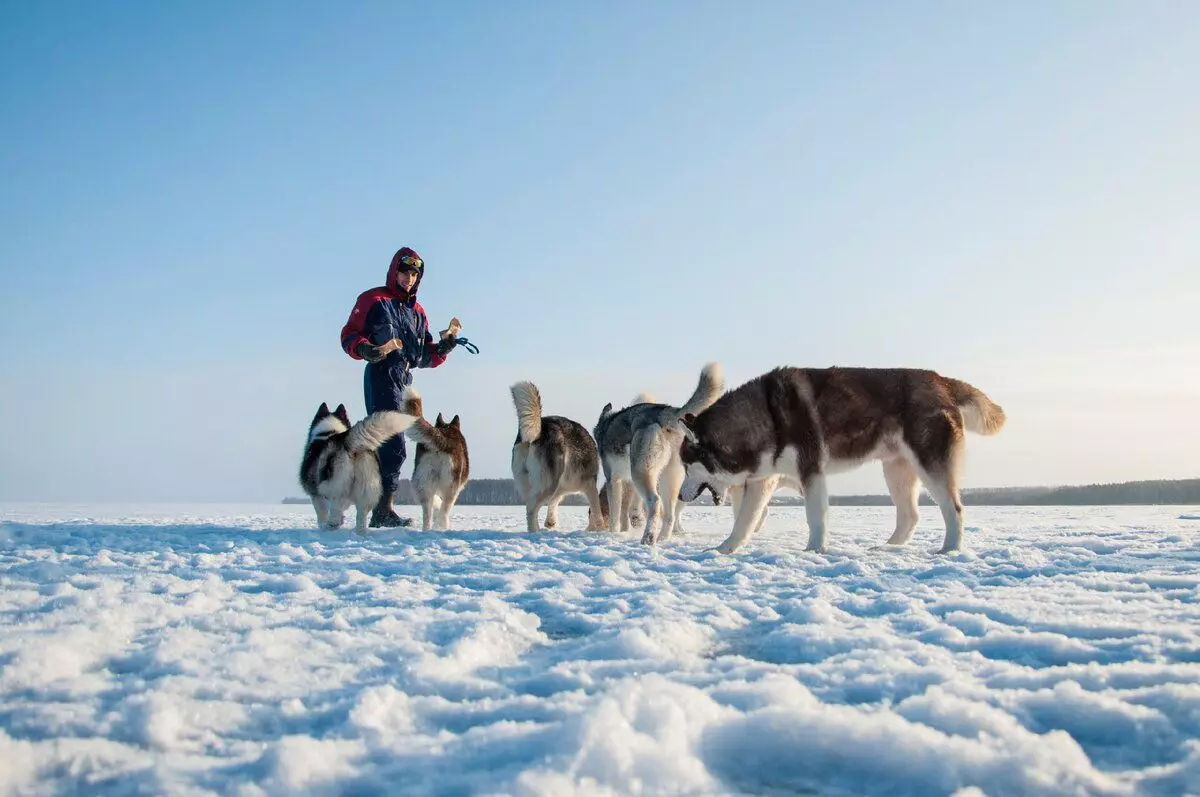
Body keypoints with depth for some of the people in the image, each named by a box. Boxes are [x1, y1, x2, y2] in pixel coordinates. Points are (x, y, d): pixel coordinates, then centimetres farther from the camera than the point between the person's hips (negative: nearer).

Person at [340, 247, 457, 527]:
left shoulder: (417, 311, 24)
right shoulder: (373, 300, 5)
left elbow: (426, 356, 21)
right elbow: (349, 335, 1)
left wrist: (441, 349, 1)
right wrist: (363, 349, -20)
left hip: (404, 380, 8)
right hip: (381, 378, -7)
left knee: (387, 446, 7)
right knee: (394, 446, -18)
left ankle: (379, 510, 9)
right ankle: (384, 509, -21)